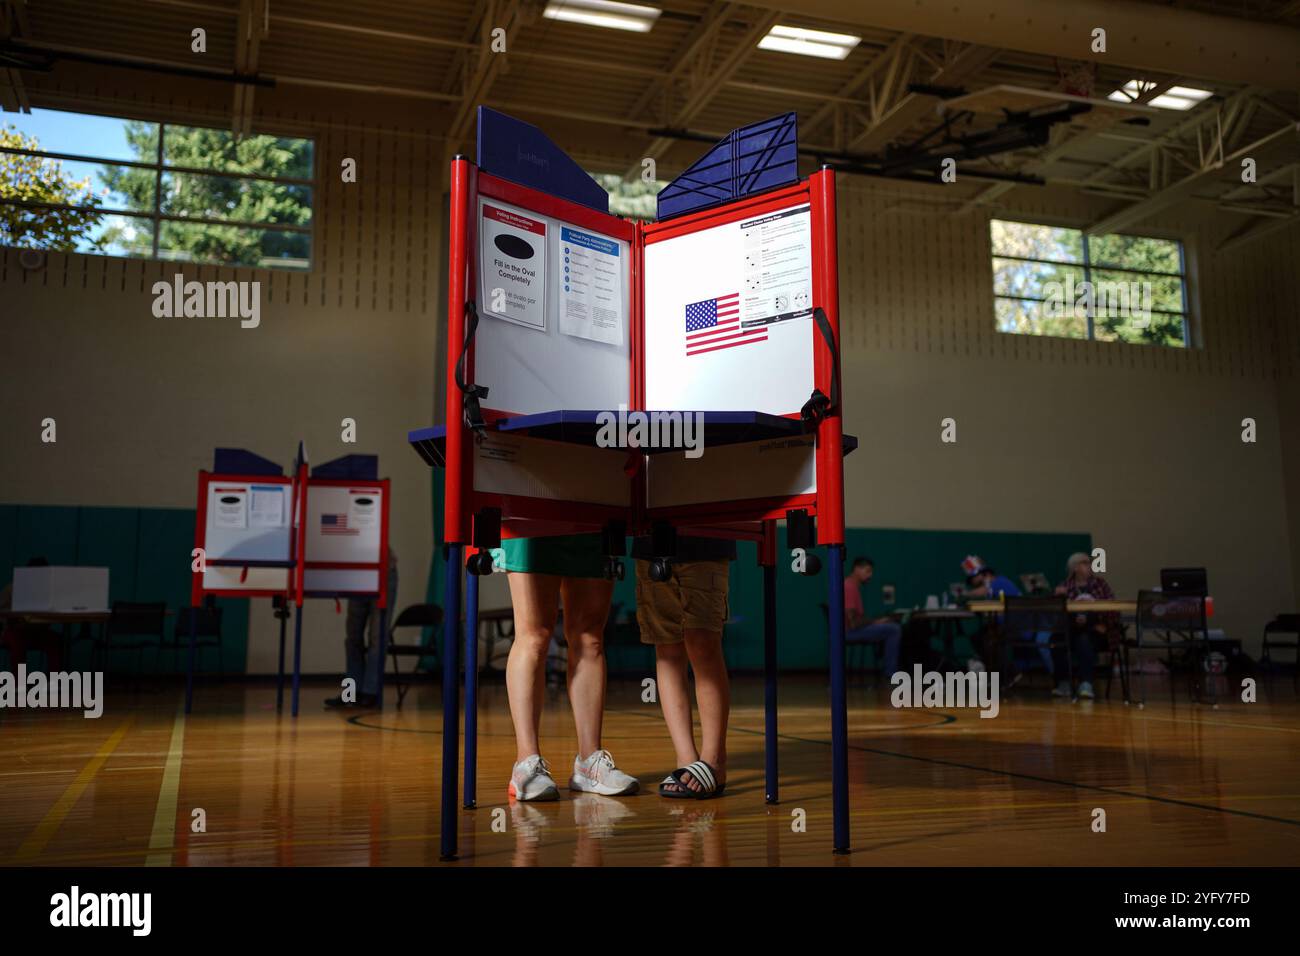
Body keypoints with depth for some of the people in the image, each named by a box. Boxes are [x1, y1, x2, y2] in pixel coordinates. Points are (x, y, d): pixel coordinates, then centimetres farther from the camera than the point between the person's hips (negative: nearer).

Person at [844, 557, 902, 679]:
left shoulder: (854, 586, 15)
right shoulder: (849, 587, -18)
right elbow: (853, 622, -23)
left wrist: (875, 621, 4)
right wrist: (874, 622, -9)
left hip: (855, 629, 11)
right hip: (850, 632, -11)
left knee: (894, 626, 12)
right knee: (894, 629, -15)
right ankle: (891, 674, -8)